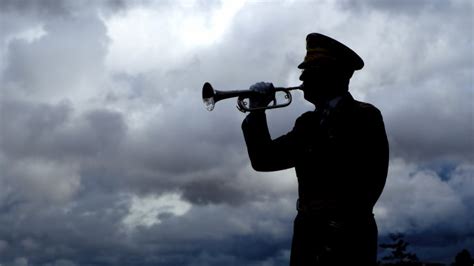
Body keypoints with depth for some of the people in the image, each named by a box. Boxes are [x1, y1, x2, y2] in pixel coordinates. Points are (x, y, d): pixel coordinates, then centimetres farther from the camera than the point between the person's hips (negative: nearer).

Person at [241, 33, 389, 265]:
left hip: (346, 239, -6)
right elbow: (263, 160, 15)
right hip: (308, 234, 6)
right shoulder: (308, 123, 16)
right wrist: (256, 112, 5)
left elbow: (368, 184, -12)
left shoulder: (364, 116, -3)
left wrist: (339, 229, -15)